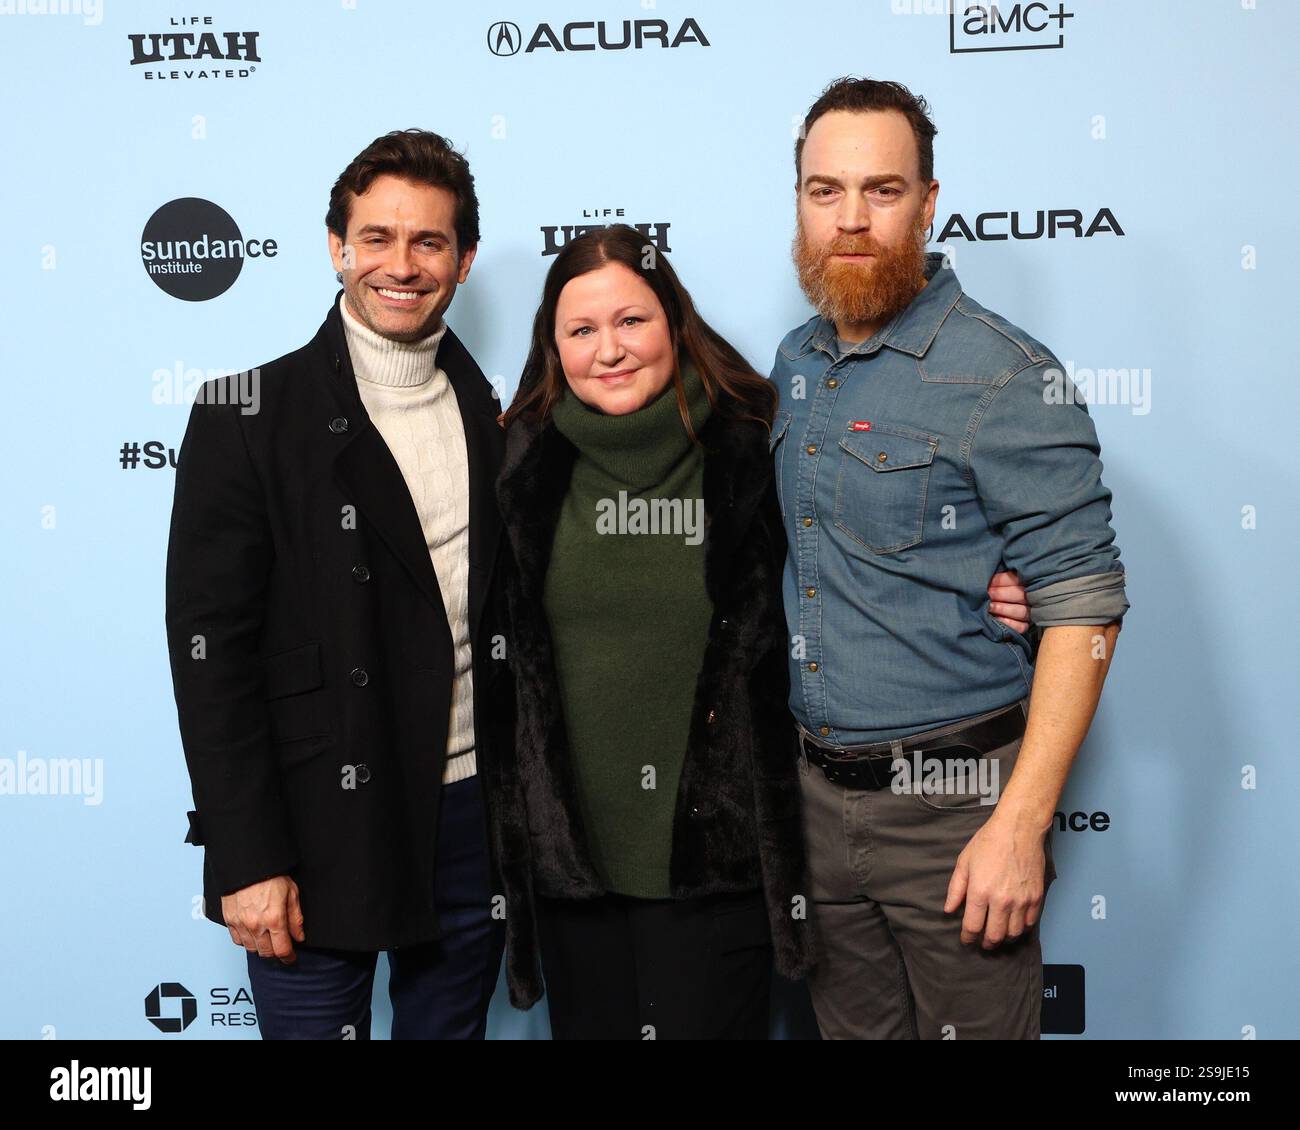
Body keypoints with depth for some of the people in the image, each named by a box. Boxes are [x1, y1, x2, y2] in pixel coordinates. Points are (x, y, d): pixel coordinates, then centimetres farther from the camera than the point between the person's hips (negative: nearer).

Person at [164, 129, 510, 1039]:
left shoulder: (494, 420, 7)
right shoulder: (249, 416, -6)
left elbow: (510, 617, 11)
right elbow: (209, 646, -9)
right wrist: (246, 859, -13)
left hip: (473, 822, 4)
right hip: (317, 828, -4)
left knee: (452, 1024, 17)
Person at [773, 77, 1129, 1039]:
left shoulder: (1006, 375, -13)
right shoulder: (794, 365, 7)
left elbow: (1083, 605, -16)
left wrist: (1022, 823, -19)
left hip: (950, 802, -6)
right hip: (815, 794, 6)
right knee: (854, 1027, 19)